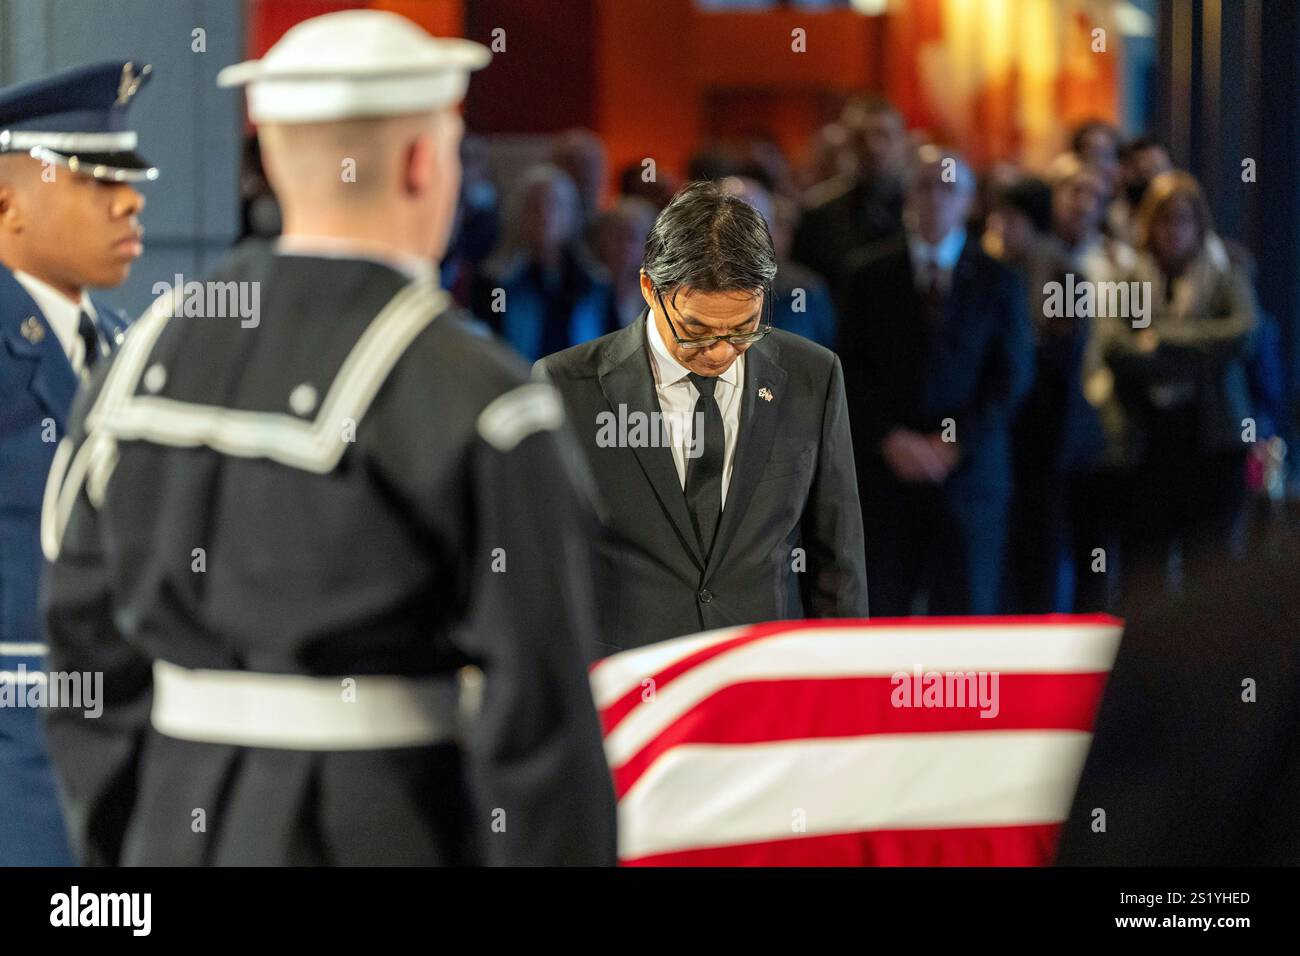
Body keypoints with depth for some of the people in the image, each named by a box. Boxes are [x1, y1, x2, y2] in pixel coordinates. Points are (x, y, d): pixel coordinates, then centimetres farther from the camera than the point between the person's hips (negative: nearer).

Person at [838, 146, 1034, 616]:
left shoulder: (998, 280, 7)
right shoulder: (868, 273, 8)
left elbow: (1013, 377, 2)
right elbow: (851, 367, 4)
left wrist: (955, 443, -8)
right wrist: (890, 438, -10)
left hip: (969, 468, 0)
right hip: (886, 468, 0)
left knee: (968, 608, 0)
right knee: (880, 609, -1)